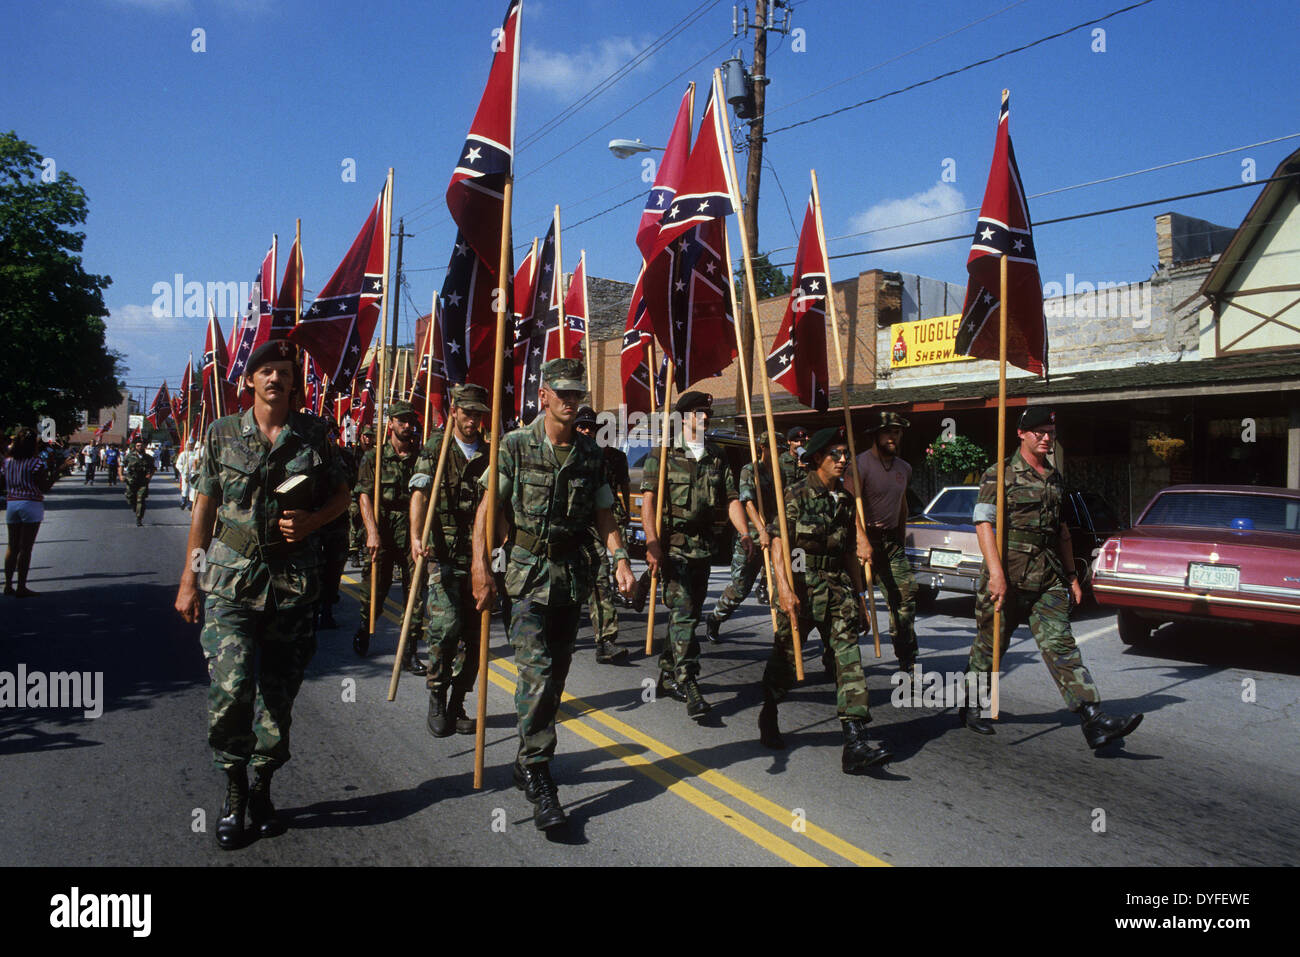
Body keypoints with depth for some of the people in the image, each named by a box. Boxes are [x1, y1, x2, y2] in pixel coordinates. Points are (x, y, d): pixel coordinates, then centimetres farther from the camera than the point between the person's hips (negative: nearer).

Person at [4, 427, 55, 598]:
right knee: (25, 548, -2)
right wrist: (52, 471, -3)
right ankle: (21, 588, 1)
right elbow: (45, 488, -12)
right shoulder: (36, 462, -12)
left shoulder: (8, 461, 5)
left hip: (11, 504, 5)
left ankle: (8, 584, 16)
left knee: (12, 546, 14)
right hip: (31, 505, -5)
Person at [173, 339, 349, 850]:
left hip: (292, 577, 1)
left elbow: (341, 495, 12)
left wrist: (312, 520, -9)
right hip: (231, 576, -1)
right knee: (231, 686, -14)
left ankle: (262, 789, 27)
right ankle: (234, 790, 9)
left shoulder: (313, 433, 3)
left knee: (279, 691, 8)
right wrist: (189, 579, 6)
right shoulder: (222, 433, 3)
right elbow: (204, 507, 8)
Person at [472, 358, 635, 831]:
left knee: (557, 671, 11)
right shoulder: (515, 446, -4)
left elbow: (603, 512, 11)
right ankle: (538, 774, -7)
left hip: (573, 573, 5)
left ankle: (530, 761, 28)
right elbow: (488, 507, -7)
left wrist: (620, 557, -3)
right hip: (528, 569, -4)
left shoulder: (589, 453, 8)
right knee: (536, 669, -14)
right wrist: (481, 566, -16)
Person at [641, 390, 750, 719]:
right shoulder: (661, 454, -3)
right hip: (672, 544, -6)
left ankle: (668, 676, 27)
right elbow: (648, 500, -10)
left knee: (690, 614, 12)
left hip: (703, 545, 6)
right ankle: (689, 686, -12)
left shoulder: (716, 457, 13)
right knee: (682, 612, -12)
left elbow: (731, 498, 11)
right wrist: (652, 542, -21)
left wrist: (744, 533, -3)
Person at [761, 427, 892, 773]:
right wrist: (784, 588, -23)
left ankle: (856, 745, -12)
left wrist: (856, 595, 18)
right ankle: (768, 718, 36)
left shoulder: (846, 501, 13)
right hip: (802, 585, -4)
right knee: (785, 658, 9)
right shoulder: (797, 497, -5)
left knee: (848, 657, -8)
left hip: (838, 588, 4)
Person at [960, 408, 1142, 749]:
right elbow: (983, 524, -13)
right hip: (1009, 576, -5)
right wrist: (996, 573, -23)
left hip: (1049, 579, 5)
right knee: (990, 645, 7)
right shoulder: (999, 475, -5)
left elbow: (1062, 530, 23)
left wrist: (1072, 575, 20)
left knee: (1061, 646, -4)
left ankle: (1095, 723, -11)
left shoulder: (1055, 478, 17)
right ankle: (971, 707, 27)